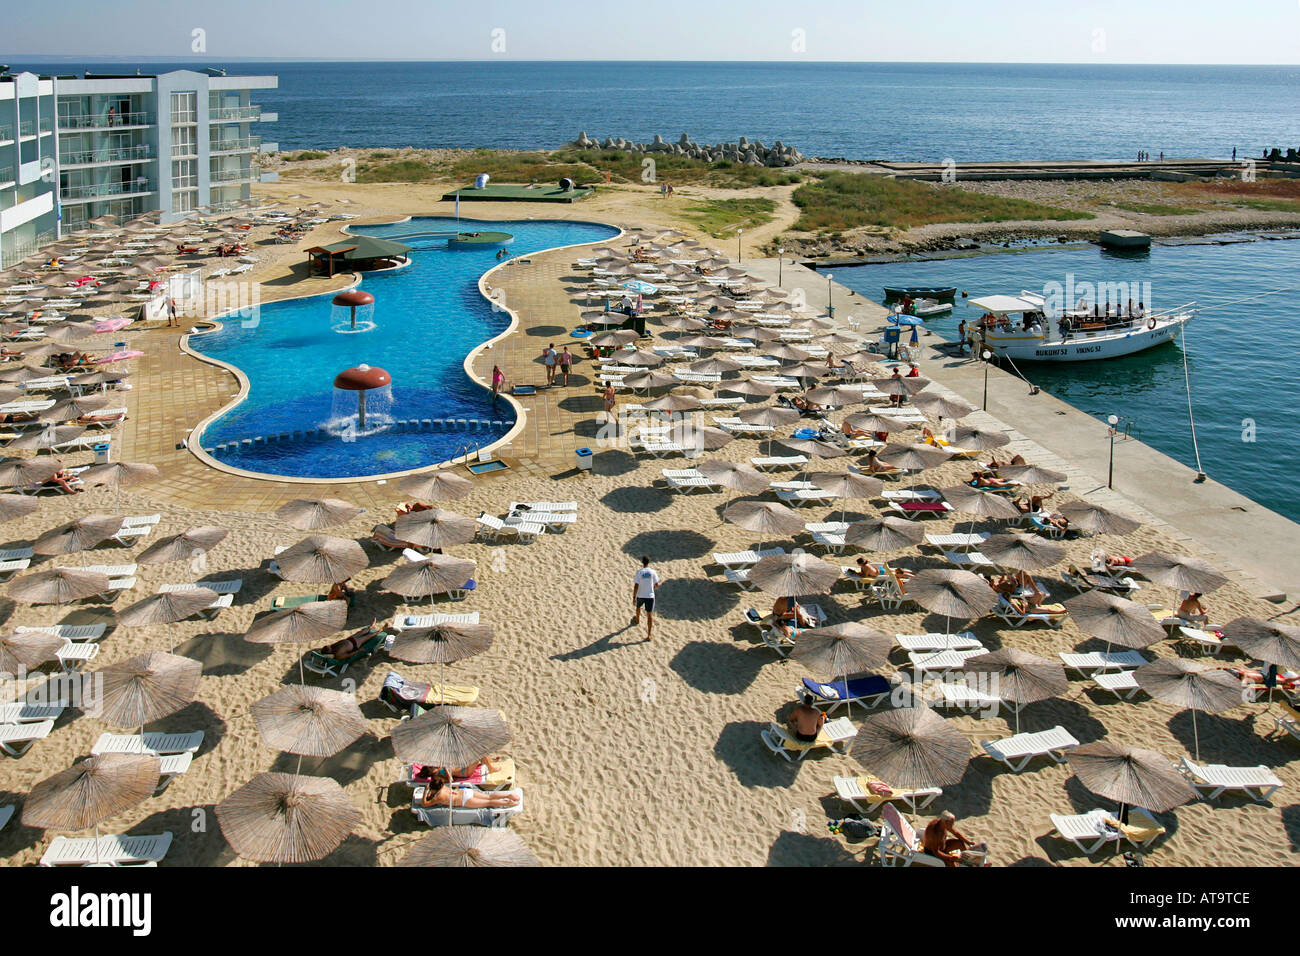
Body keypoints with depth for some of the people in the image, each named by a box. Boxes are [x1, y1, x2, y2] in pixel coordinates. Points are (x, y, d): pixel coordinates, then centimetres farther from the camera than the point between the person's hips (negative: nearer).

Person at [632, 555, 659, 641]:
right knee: (650, 614, 2)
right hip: (650, 596, 0)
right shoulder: (653, 572, -8)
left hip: (640, 595, 0)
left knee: (638, 607, 32)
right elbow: (657, 585, -2)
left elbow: (636, 586, -13)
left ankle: (637, 620, 61)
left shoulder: (639, 573, -12)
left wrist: (634, 597, -6)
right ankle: (649, 635, -3)